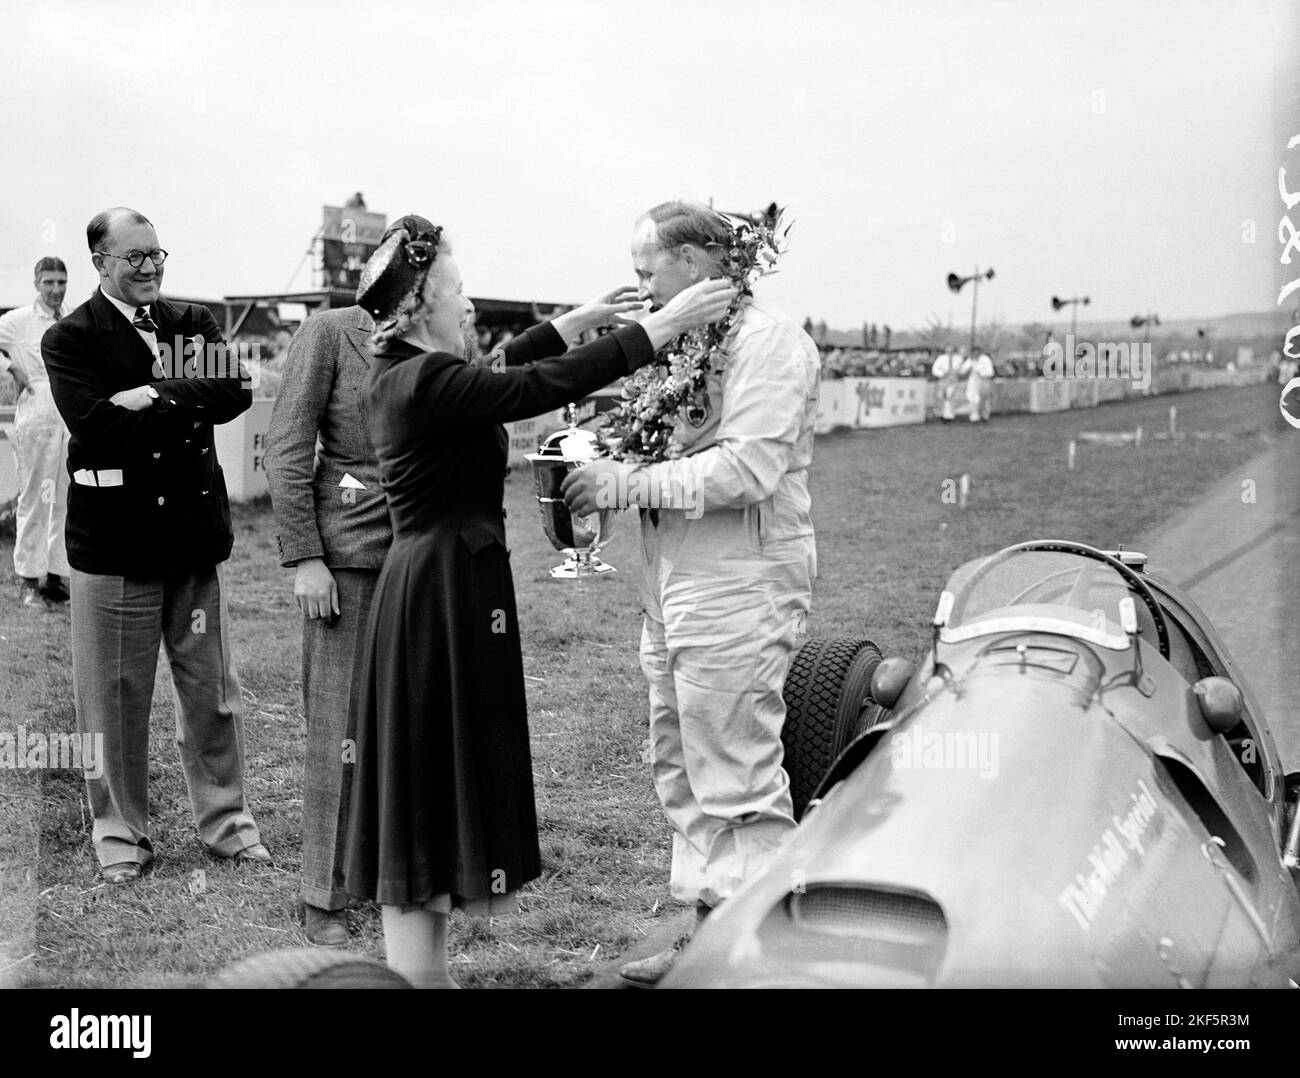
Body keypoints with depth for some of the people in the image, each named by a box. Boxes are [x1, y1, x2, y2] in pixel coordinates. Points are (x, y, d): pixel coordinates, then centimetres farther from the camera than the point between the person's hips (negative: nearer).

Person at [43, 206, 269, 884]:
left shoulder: (193, 322, 10)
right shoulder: (70, 338, -2)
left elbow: (234, 393, -6)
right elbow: (95, 427, -18)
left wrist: (155, 397, -16)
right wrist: (190, 405, -14)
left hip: (193, 530, 4)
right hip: (114, 541, -3)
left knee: (211, 690, 11)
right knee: (114, 696, 6)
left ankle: (225, 819, 25)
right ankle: (121, 834, 21)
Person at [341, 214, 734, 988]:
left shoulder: (402, 376, 10)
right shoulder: (429, 382, -19)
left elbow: (502, 371, 23)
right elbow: (551, 384, -21)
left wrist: (583, 318, 25)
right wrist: (664, 326, -14)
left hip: (429, 582, 10)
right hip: (452, 587, -10)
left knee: (424, 781, 14)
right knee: (442, 771, -2)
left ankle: (421, 966, 25)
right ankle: (415, 970, 8)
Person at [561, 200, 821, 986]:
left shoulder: (767, 343, -11)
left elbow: (747, 470, -22)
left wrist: (630, 483, -17)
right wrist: (605, 464, 4)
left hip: (739, 590, -10)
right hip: (676, 588, 10)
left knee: (739, 782, -5)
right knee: (682, 772, 15)